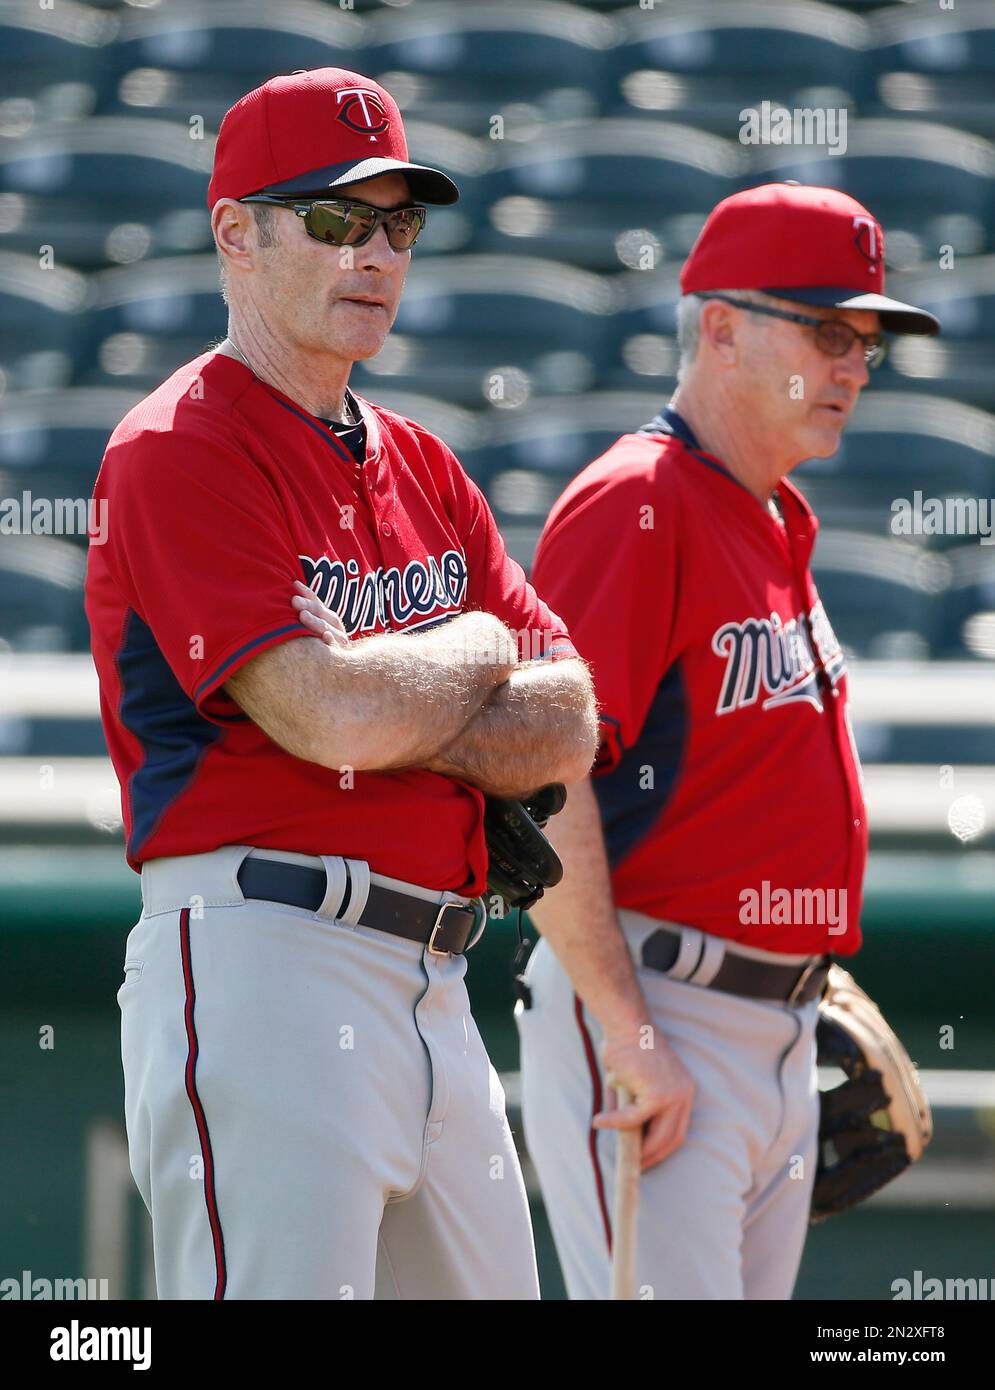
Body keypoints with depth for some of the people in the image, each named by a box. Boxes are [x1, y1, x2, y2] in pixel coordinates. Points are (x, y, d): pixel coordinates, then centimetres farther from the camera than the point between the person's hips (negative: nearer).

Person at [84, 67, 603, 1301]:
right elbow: (342, 714, -19)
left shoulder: (421, 468, 19)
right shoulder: (182, 452, -7)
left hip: (432, 991, 8)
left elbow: (568, 728, 9)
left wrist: (392, 710, -9)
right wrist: (479, 652, 2)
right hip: (259, 964, -8)